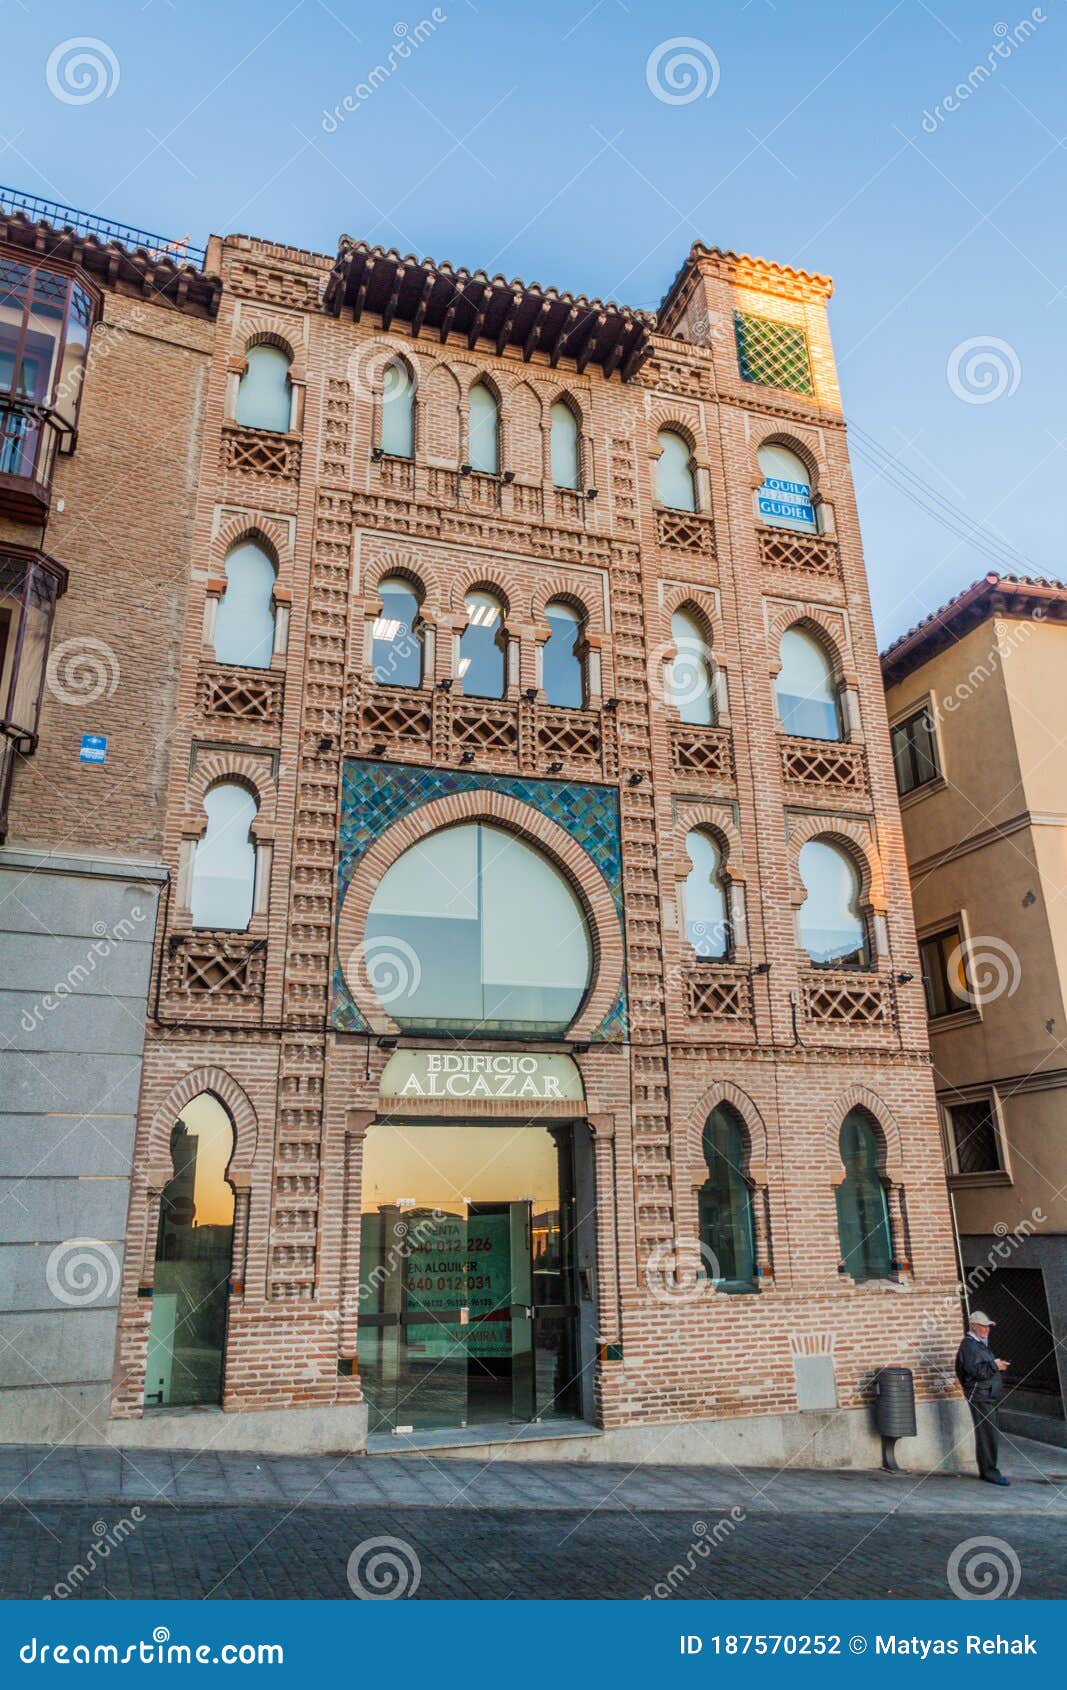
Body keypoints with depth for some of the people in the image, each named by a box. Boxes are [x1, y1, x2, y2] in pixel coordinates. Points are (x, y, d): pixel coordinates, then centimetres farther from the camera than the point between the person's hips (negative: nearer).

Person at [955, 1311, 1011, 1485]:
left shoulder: (982, 1344, 19)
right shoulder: (969, 1345, -14)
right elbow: (977, 1371, -24)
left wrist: (997, 1365, 6)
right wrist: (995, 1366, -12)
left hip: (989, 1396, 10)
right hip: (980, 1396, -10)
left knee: (986, 1435, 13)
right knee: (988, 1435, -8)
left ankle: (985, 1471, 20)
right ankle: (990, 1472, -4)